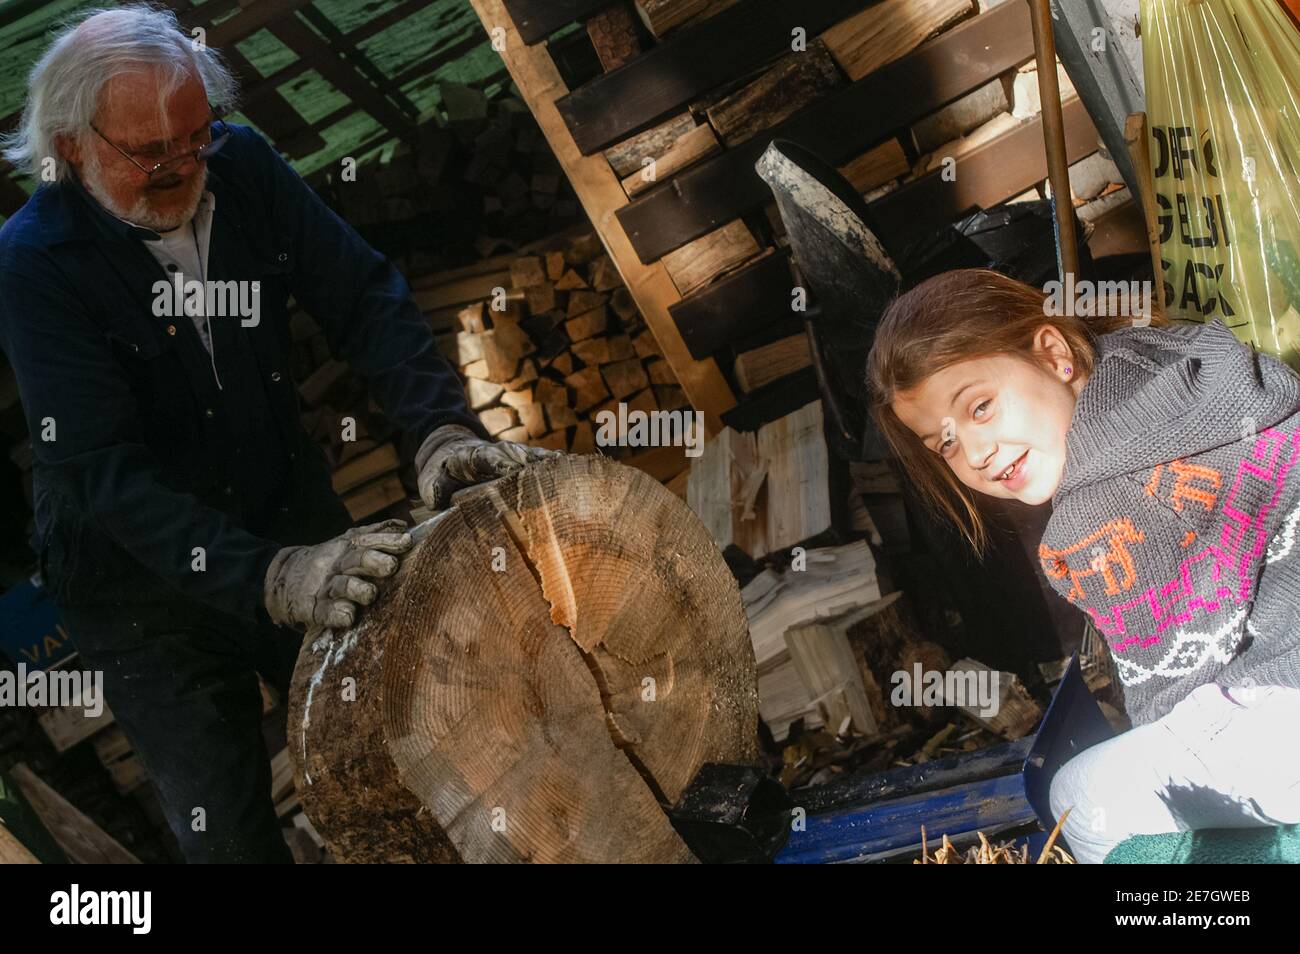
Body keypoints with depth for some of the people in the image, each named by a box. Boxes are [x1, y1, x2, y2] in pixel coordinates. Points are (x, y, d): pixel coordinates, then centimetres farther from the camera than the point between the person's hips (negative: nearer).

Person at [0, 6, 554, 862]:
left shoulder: (243, 165, -8)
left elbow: (365, 295, -11)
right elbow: (104, 470, -29)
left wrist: (440, 428, -30)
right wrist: (273, 580, -40)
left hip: (296, 518, 4)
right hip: (145, 576, -4)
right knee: (229, 828, 2)